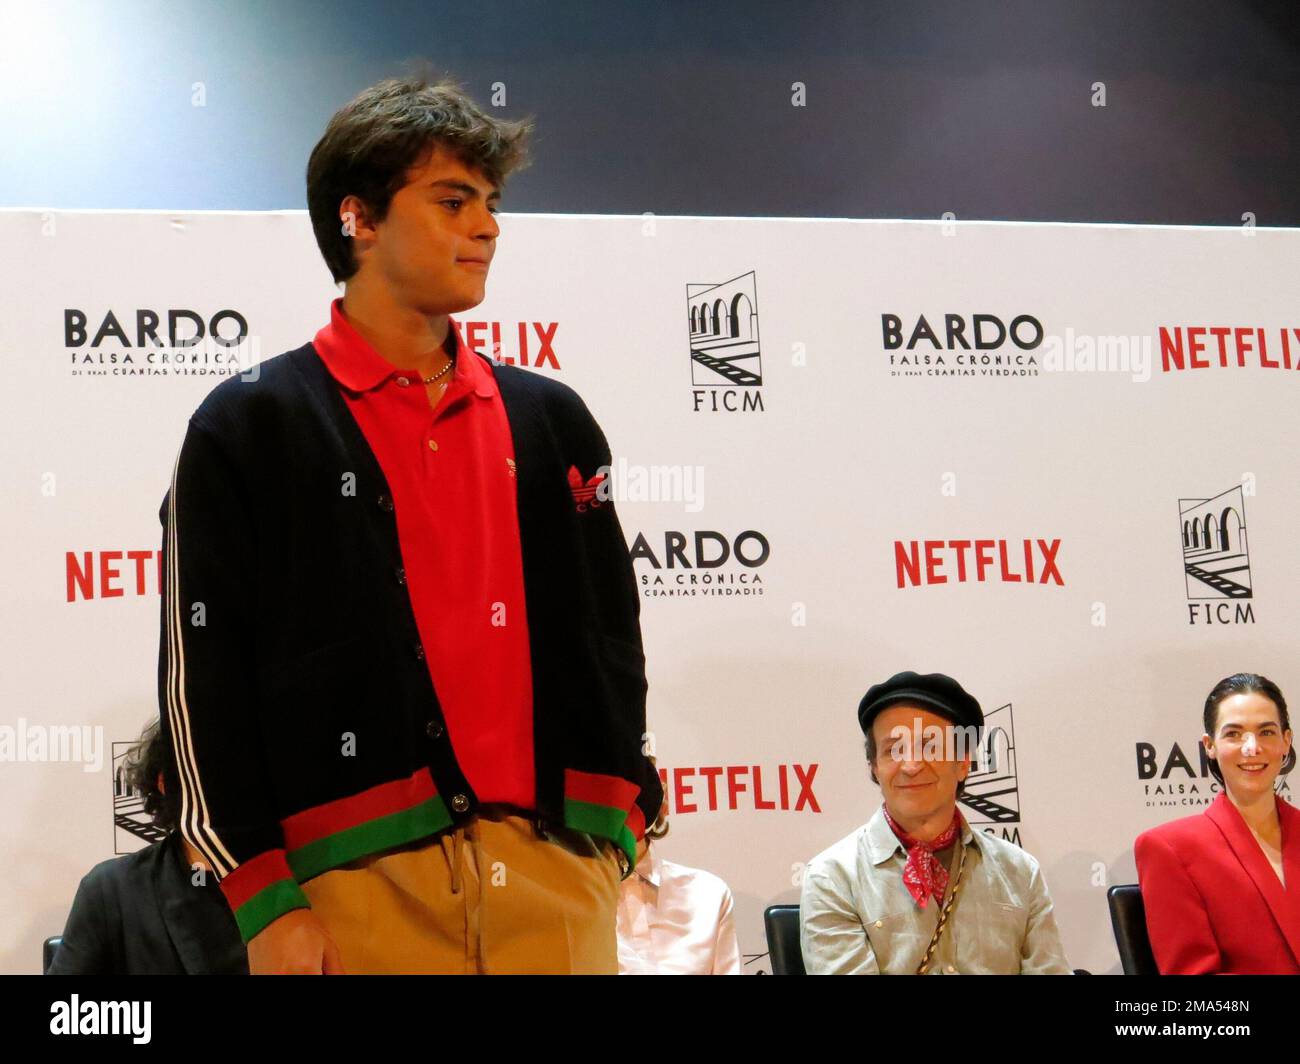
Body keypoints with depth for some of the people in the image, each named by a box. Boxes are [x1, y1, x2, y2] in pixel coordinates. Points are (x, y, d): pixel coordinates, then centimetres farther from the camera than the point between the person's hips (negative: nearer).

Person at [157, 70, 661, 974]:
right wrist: (265, 903, -7)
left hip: (558, 870, 3)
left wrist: (614, 829, 5)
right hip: (362, 881, -3)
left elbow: (612, 642, 15)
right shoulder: (250, 426, 2)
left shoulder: (550, 420, 14)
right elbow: (206, 679, -2)